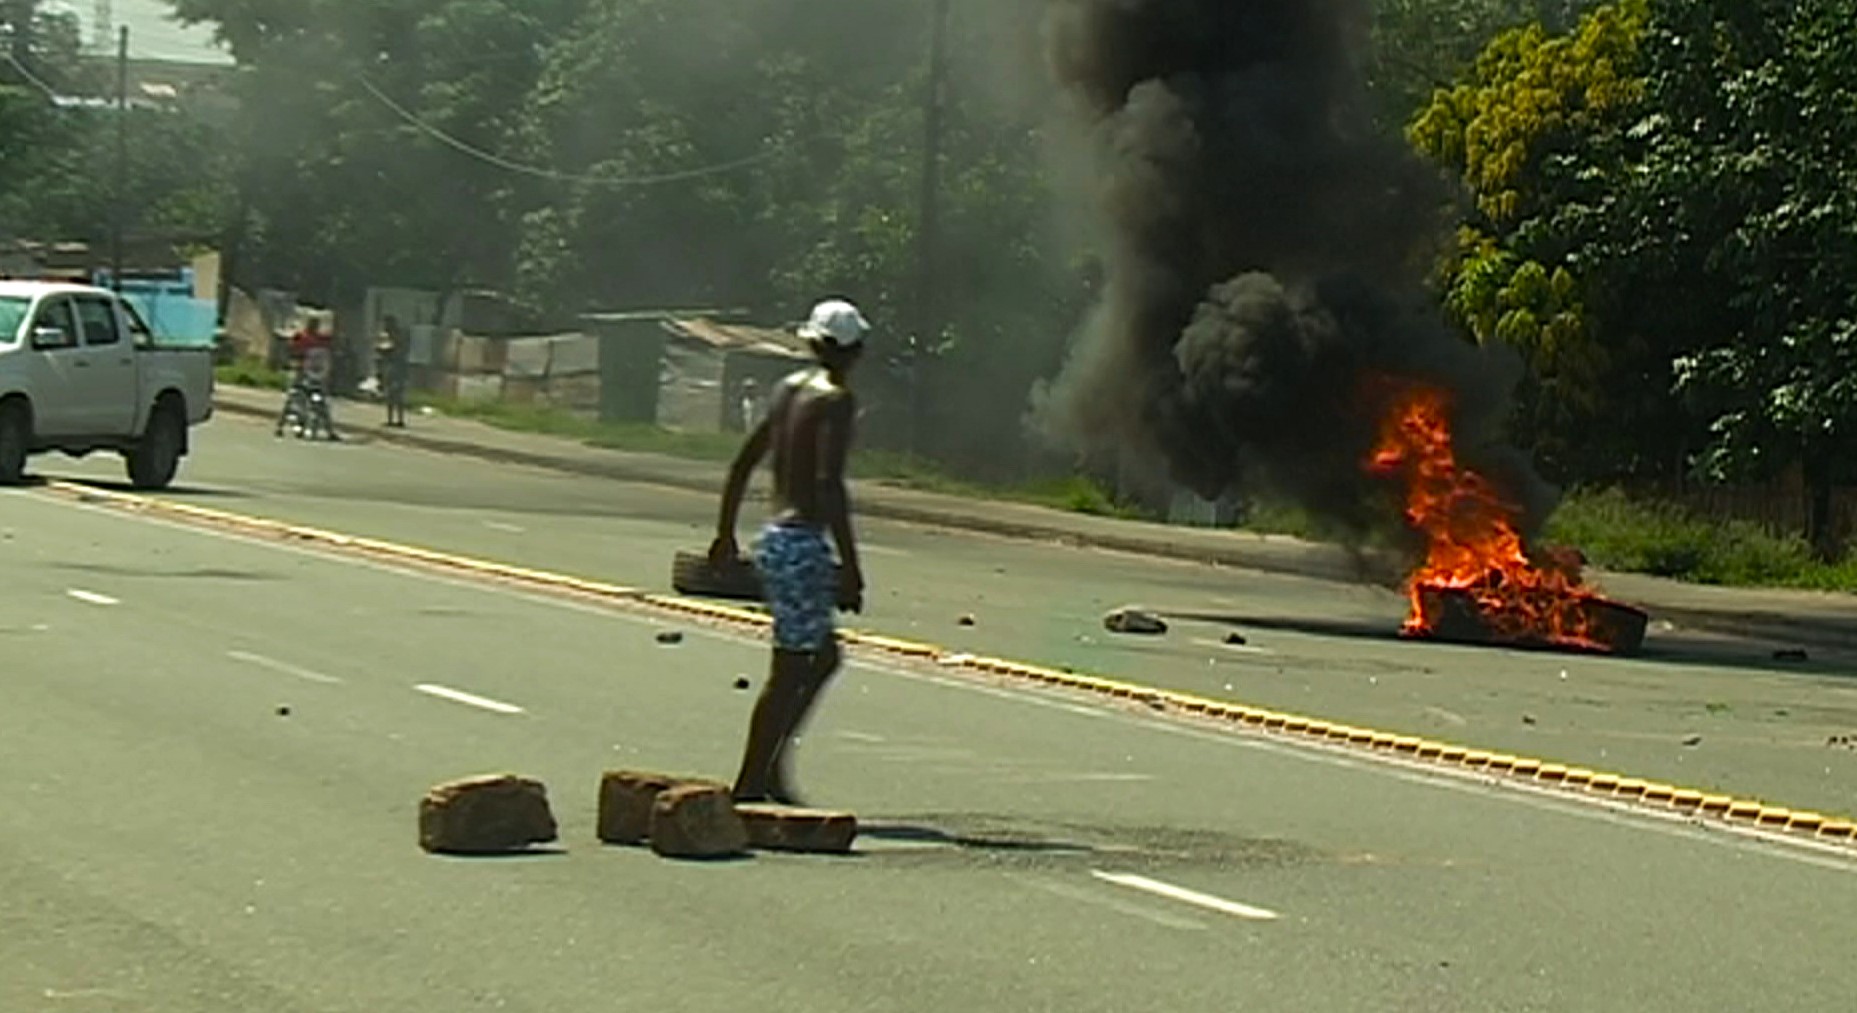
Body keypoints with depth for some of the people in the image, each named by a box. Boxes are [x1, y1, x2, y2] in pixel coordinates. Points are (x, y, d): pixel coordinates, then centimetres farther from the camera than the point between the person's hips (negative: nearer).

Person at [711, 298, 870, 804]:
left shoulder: (789, 389, 13)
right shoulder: (836, 400, -12)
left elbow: (743, 463, 18)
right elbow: (829, 484, -22)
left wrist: (726, 534, 27)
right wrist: (850, 567, -21)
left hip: (774, 539, 9)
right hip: (802, 543, -9)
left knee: (824, 656, 19)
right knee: (790, 669, -2)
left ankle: (769, 769, 17)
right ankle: (750, 785, 0)